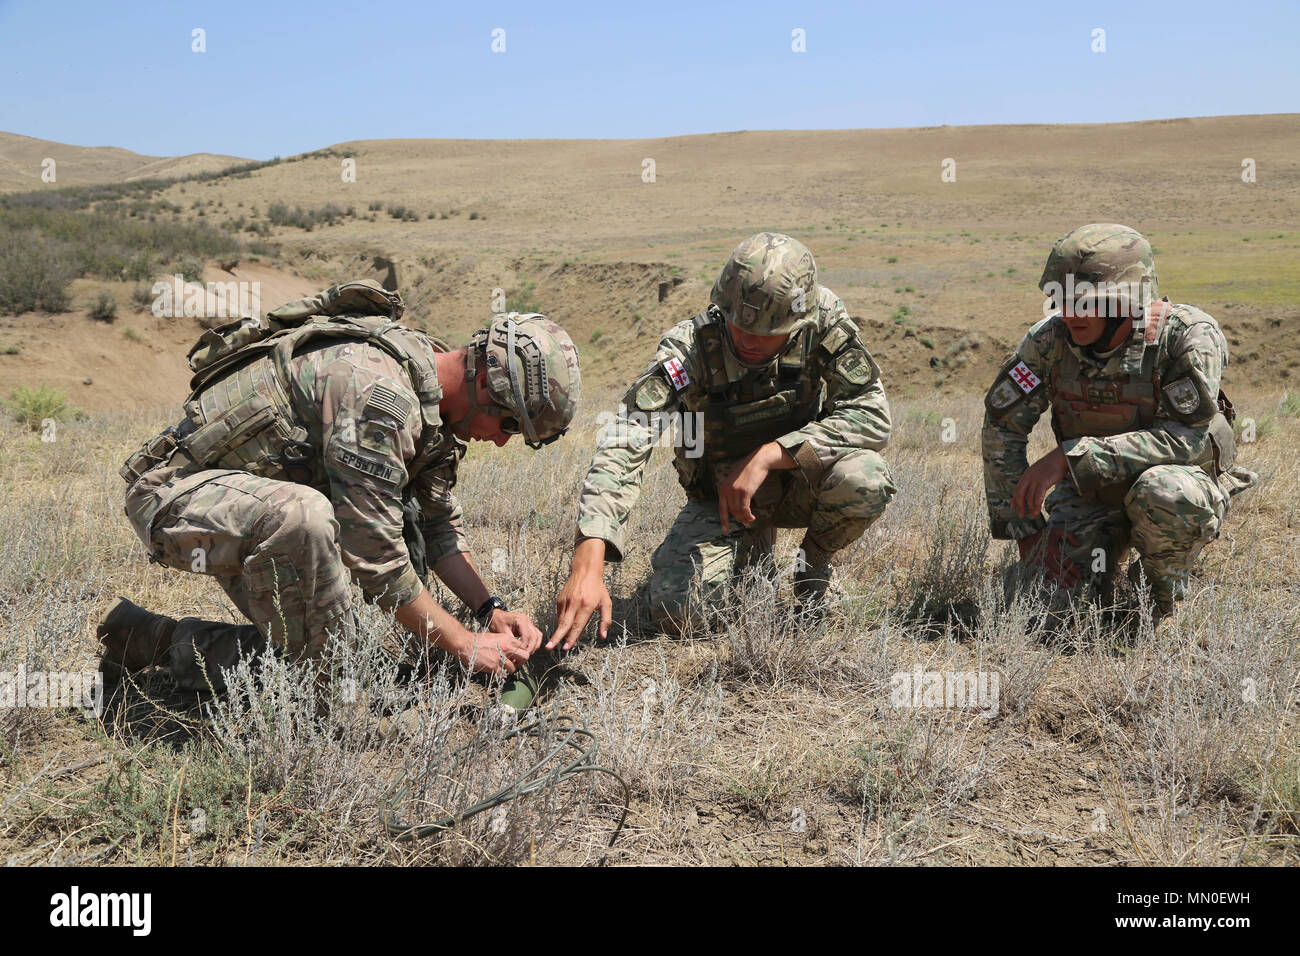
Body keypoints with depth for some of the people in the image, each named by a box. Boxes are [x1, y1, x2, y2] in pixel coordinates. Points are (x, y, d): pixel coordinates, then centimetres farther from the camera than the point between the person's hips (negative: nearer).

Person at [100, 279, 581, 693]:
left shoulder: (428, 393, 0)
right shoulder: (377, 389, -30)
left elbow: (439, 523, 9)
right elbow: (375, 556, -29)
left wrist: (491, 610, -3)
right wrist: (466, 646, -21)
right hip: (175, 492, -9)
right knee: (304, 515, -39)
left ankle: (156, 638, 13)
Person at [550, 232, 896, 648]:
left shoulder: (825, 322, -22)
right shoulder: (689, 347, -28)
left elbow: (873, 416, -25)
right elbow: (622, 446, -36)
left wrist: (770, 454, -36)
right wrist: (587, 565, -48)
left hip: (800, 482, 0)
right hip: (721, 494, 0)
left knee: (865, 477, -32)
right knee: (673, 610, -19)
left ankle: (815, 562, 2)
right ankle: (753, 546, 15)